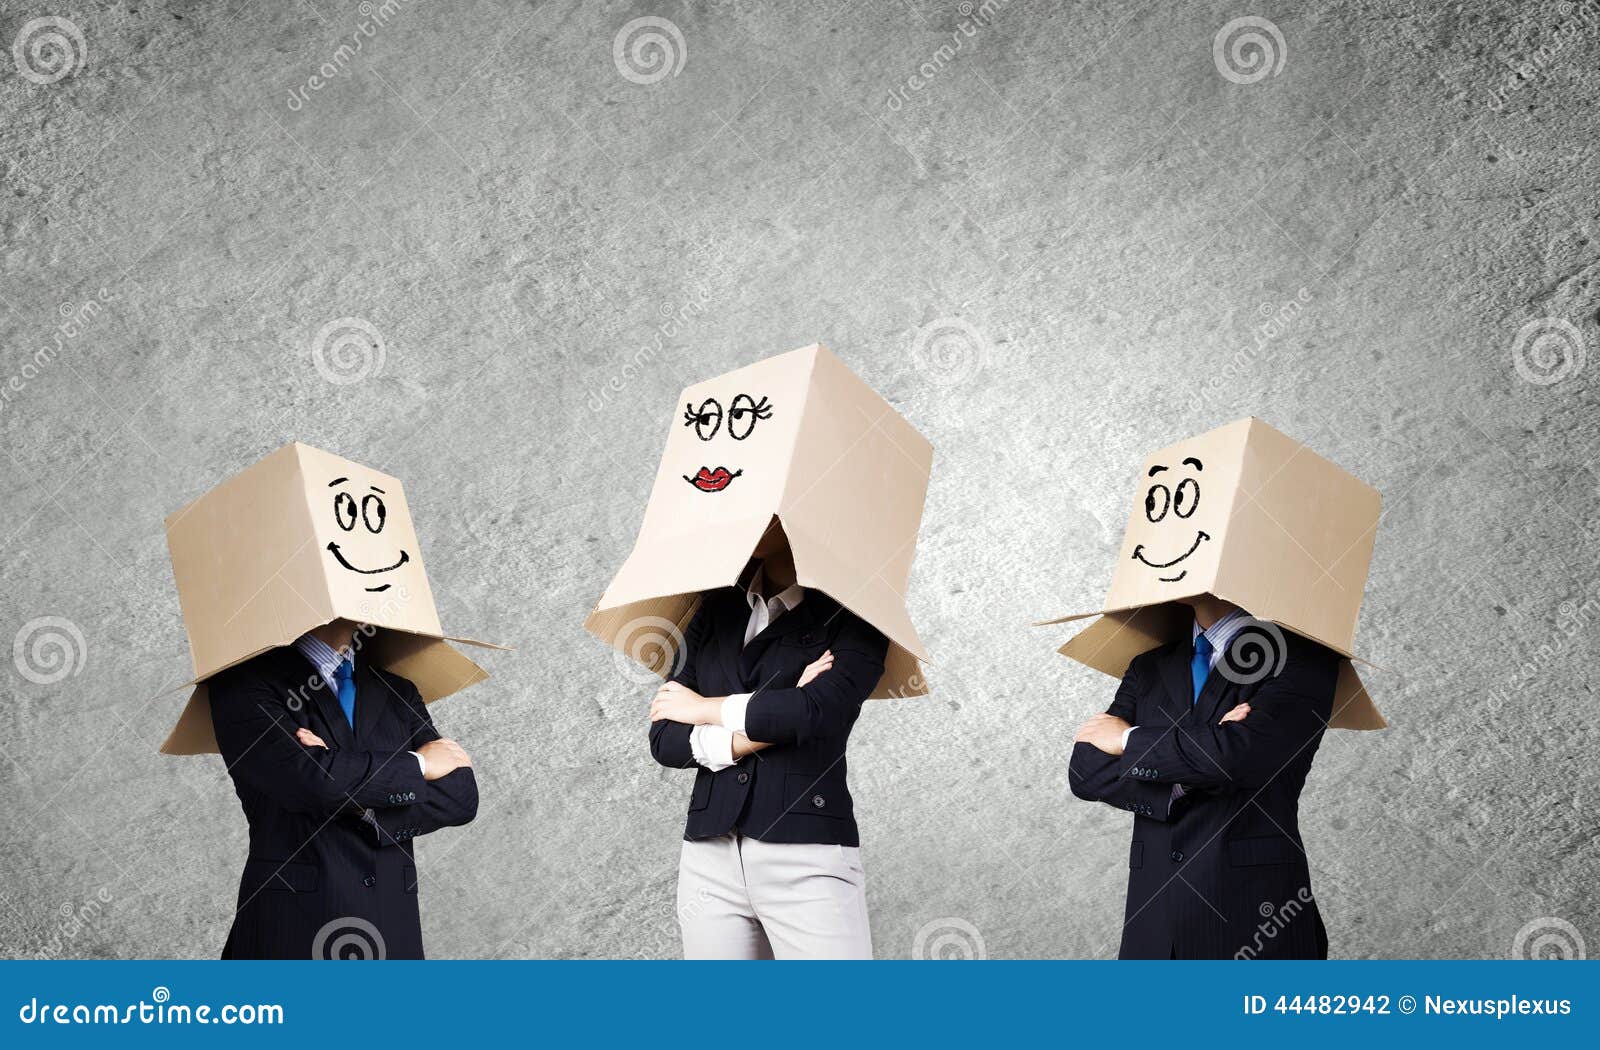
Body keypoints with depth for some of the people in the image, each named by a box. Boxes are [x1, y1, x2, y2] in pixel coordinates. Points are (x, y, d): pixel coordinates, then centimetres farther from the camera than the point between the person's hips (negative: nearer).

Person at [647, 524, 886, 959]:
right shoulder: (717, 608, 14)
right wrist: (764, 733, -8)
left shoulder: (851, 615, 2)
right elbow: (663, 740, 7)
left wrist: (704, 708, -3)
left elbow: (818, 709, -17)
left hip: (809, 860, -4)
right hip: (709, 859, 4)